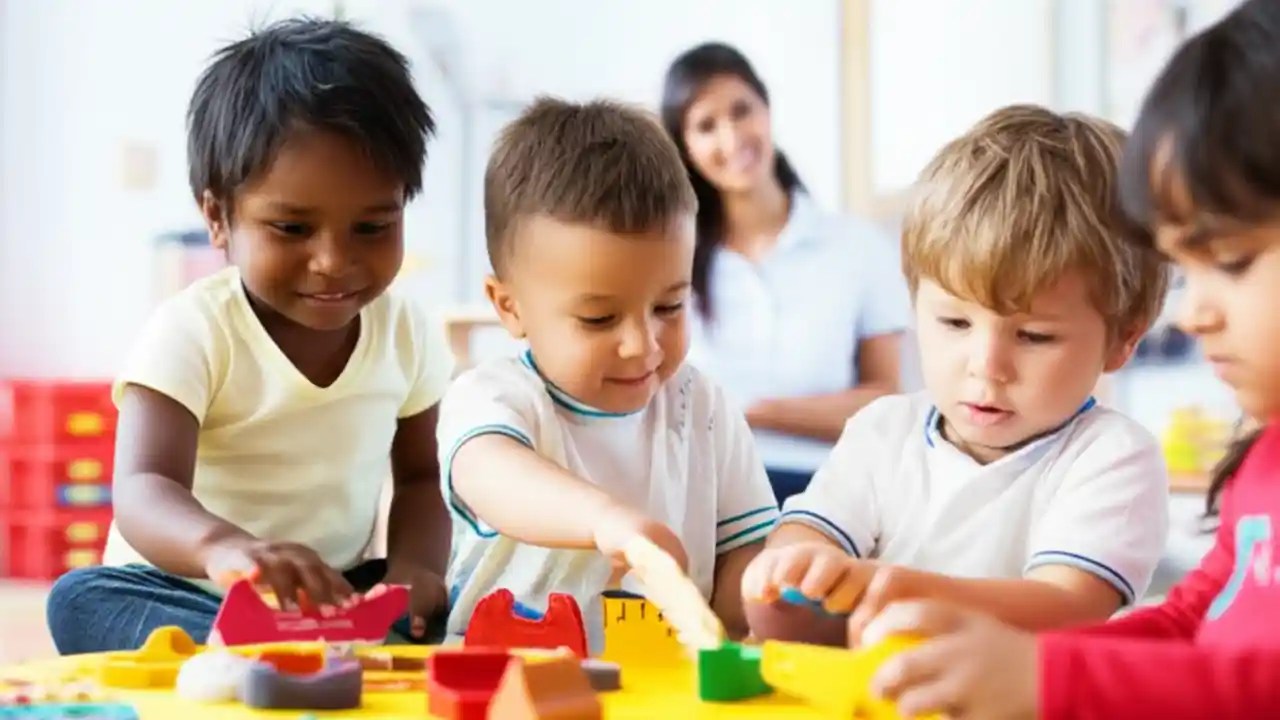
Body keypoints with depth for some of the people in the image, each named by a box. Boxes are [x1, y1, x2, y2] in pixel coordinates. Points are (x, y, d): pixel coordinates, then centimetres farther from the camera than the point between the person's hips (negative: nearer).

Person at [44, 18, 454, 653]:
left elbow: (419, 478, 13)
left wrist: (413, 567, -11)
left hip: (335, 594, 3)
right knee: (82, 600, -34)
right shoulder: (193, 332, -17)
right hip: (184, 590, -2)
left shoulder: (407, 334, -1)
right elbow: (144, 491, -31)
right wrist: (222, 544, -56)